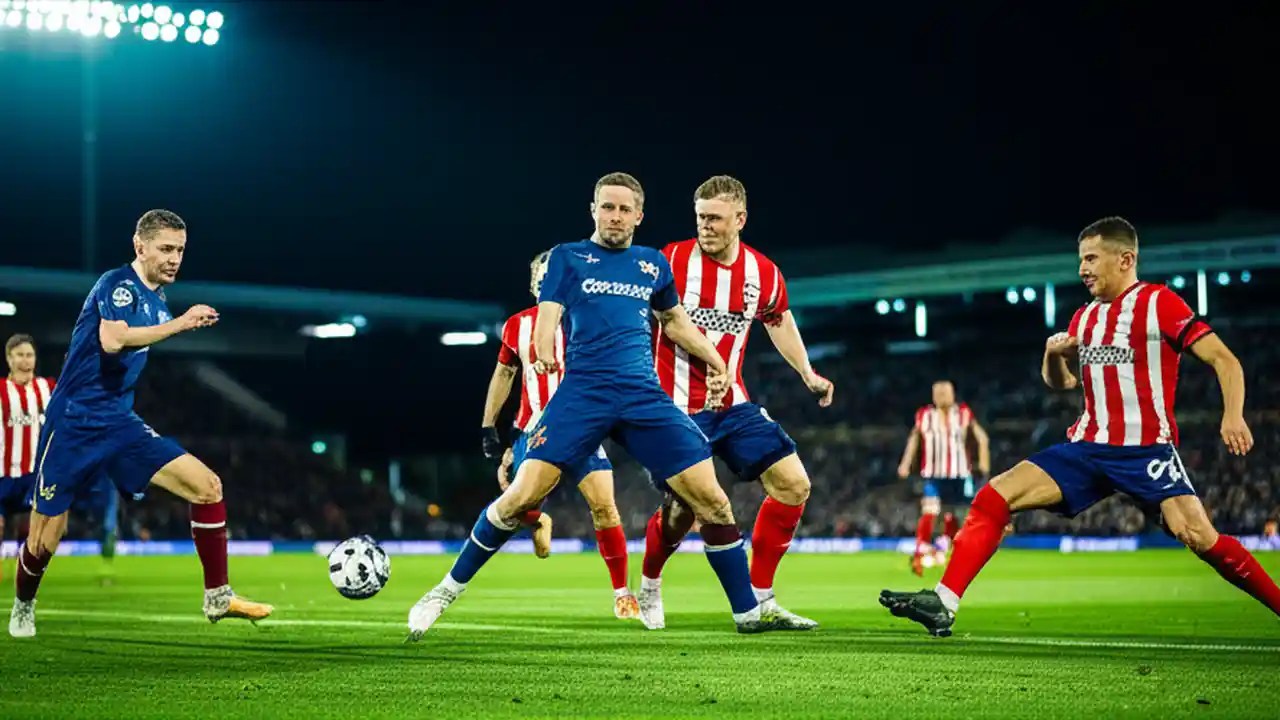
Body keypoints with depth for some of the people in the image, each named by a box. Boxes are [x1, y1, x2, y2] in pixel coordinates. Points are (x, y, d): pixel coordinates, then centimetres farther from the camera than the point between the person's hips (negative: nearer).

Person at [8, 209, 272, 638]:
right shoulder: (118, 284, -13)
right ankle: (23, 606, 32)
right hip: (73, 425, -7)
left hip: (119, 424, 7)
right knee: (44, 543, 1)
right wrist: (178, 323, -29)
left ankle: (218, 598, -2)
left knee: (207, 486, -9)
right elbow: (112, 340, -33)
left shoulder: (156, 298, 11)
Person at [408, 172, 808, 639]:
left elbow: (675, 321, 33)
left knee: (712, 501, -5)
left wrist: (716, 363, 25)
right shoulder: (568, 257, 9)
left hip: (646, 398, 3)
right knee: (522, 497, -15)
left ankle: (749, 613, 8)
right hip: (583, 393, -3)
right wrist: (545, 353, -24)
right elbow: (548, 318, -2)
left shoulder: (654, 264, 18)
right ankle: (446, 592, 2)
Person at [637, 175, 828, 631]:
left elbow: (779, 321, 20)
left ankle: (759, 598, 8)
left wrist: (807, 373, 13)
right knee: (682, 510, -9)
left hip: (733, 405, 5)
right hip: (678, 408, -5)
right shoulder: (672, 261, -12)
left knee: (793, 485, -4)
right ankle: (649, 587, 24)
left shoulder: (764, 274, -1)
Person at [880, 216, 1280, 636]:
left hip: (1147, 451, -6)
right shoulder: (1085, 318, 15)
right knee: (993, 497, -7)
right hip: (1089, 448, 6)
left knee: (1200, 537, -24)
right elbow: (1061, 382, 27)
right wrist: (1053, 354, 4)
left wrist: (1233, 416, -25)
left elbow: (1224, 360, -8)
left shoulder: (1159, 303, -5)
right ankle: (943, 604, -9)